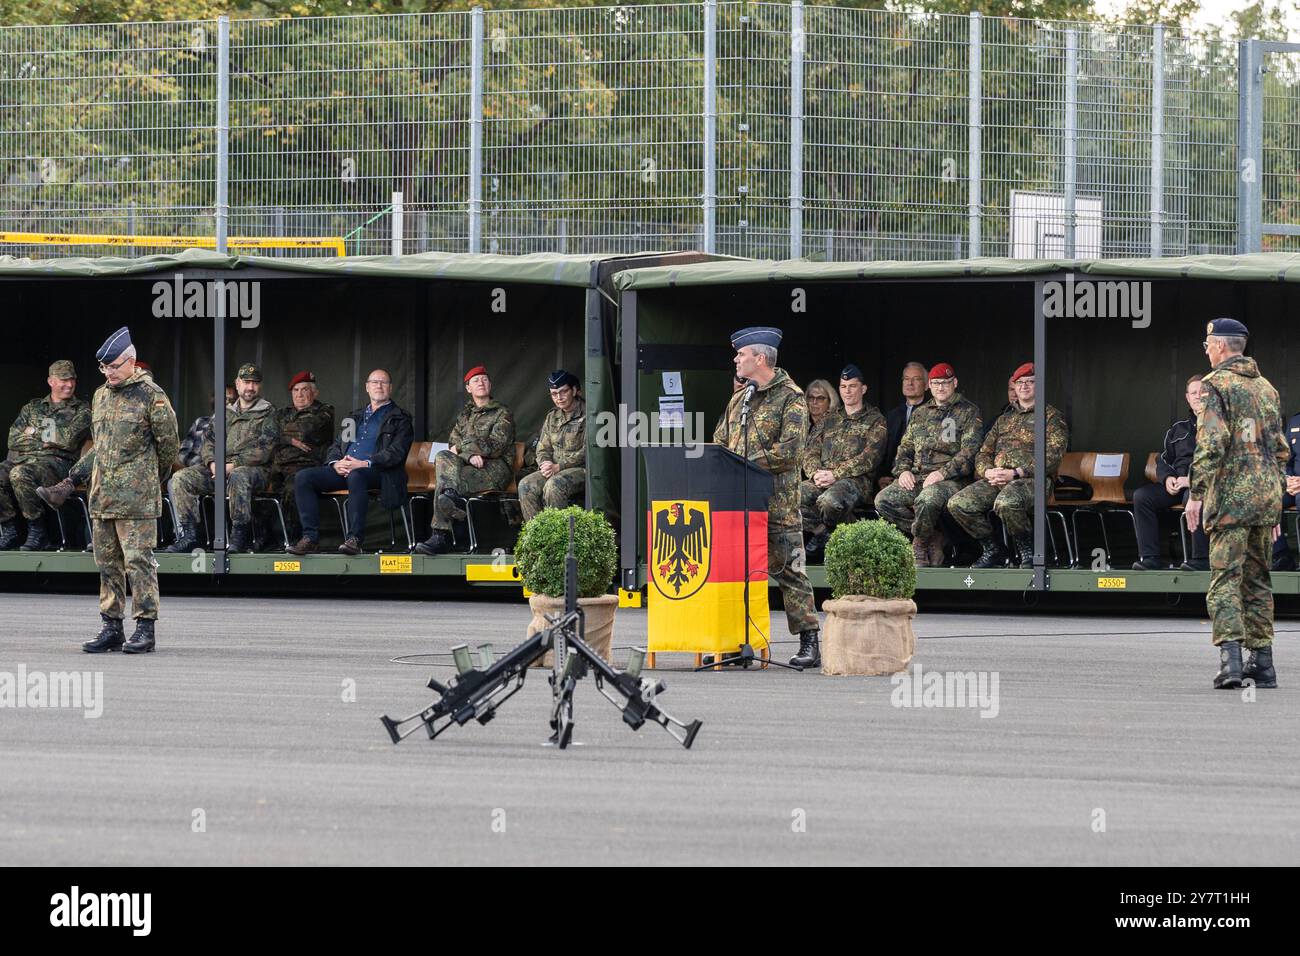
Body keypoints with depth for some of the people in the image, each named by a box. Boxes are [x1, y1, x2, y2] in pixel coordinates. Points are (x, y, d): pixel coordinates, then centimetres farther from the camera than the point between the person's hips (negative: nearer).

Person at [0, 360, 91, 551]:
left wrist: (36, 432, 1)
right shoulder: (32, 407, 22)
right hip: (22, 458, 5)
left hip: (57, 462, -5)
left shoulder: (81, 411, 11)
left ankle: (38, 533, -23)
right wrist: (46, 440, -2)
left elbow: (68, 440, -8)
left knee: (20, 474, -35)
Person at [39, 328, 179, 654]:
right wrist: (71, 480, 18)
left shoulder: (151, 396, -6)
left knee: (138, 561, -8)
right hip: (101, 497, 7)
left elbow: (169, 444, -1)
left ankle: (146, 628, -5)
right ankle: (112, 628, 13)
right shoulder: (101, 396, 16)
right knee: (107, 563, 8)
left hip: (136, 498, -7)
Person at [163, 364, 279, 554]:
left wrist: (232, 466, -14)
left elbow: (264, 450, -8)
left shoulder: (267, 413, 5)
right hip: (220, 469, 6)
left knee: (238, 476, -43)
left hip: (255, 469, -6)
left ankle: (240, 536, -34)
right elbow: (209, 439, 17)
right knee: (179, 479, -13)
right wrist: (213, 463, -6)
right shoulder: (227, 413, 23)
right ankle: (188, 536, -18)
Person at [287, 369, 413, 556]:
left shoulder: (400, 419, 10)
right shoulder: (355, 416, 28)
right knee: (303, 478, -17)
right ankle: (310, 537, -22)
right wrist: (335, 463, -1)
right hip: (343, 470, 6)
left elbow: (396, 453, -5)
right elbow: (336, 446, 24)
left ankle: (355, 538, -42)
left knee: (355, 476, -42)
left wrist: (364, 464, -18)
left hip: (376, 472, -6)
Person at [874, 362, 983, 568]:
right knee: (883, 500, -21)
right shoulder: (920, 413, 24)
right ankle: (934, 538, -13)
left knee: (926, 501, -40)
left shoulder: (968, 412, 5)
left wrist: (942, 473, -18)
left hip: (950, 479, -6)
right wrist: (903, 470, 2)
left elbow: (969, 452, -6)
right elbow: (905, 448, 24)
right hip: (916, 477, 6)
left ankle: (921, 548, -15)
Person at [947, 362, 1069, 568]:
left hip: (1032, 480, -6)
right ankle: (993, 551, 0)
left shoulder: (1052, 417, 6)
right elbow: (984, 453, 23)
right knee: (958, 504, -16)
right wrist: (987, 472, -3)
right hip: (996, 480, 6)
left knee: (1006, 503, -40)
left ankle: (1029, 551, -16)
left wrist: (1015, 473, -16)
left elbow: (1052, 456, -7)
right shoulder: (1004, 420, 27)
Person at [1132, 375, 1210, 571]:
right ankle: (1150, 557, -21)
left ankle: (1201, 559, -34)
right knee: (1142, 496, -18)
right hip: (1176, 485, 6)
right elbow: (1163, 459, 24)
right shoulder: (1178, 429, 25)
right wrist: (1167, 478, -1)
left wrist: (1193, 479, -18)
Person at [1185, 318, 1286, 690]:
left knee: (1225, 578, -8)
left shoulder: (1216, 384, -6)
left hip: (1230, 496, -6)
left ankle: (1230, 657, -20)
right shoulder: (1266, 387, 17)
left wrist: (1196, 493, -12)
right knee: (1257, 579, 13)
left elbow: (1211, 442, -16)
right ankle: (1262, 662, 13)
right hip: (1267, 493, 6)